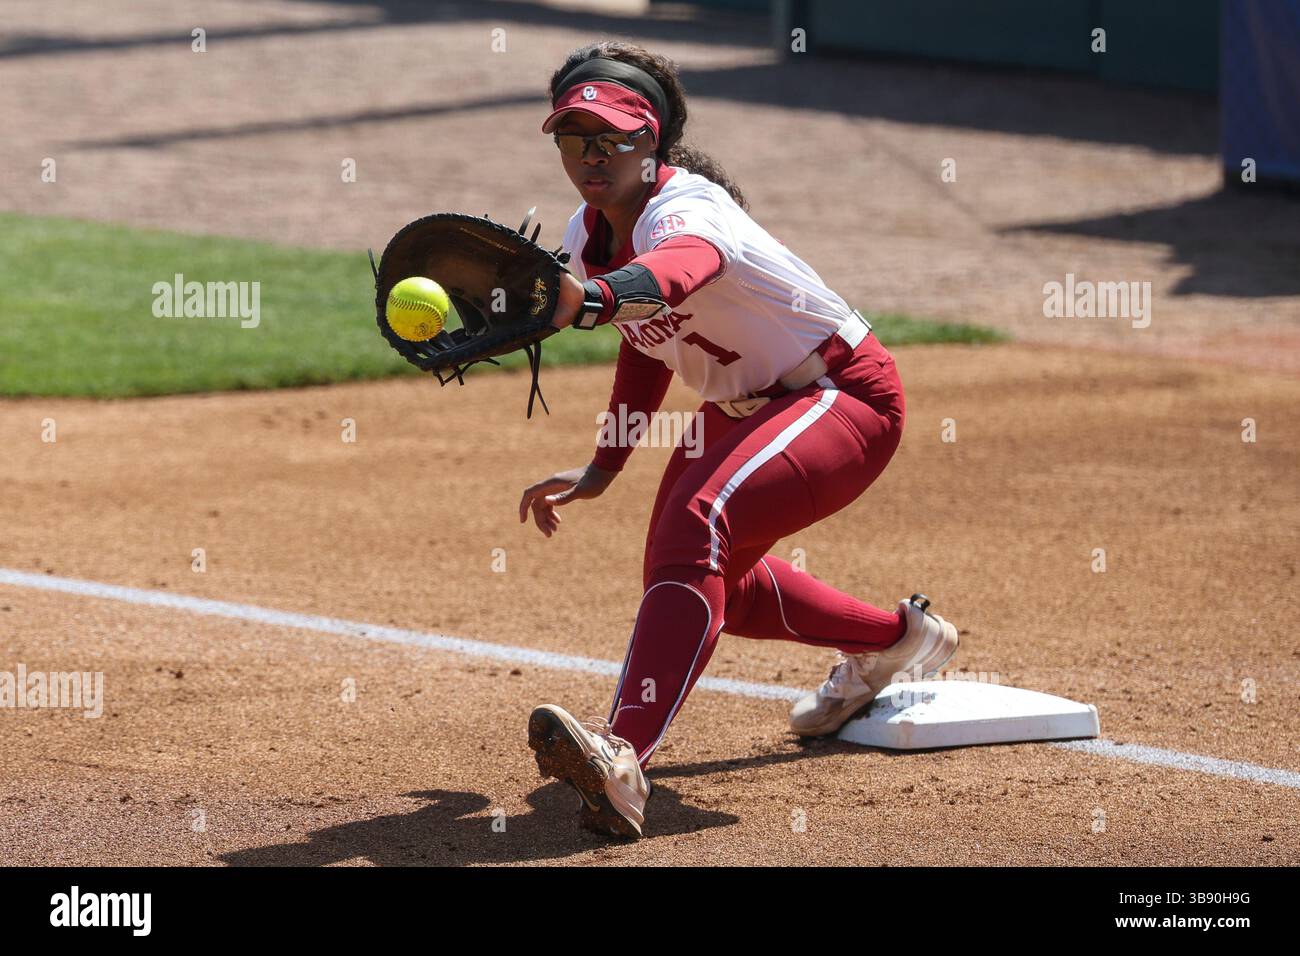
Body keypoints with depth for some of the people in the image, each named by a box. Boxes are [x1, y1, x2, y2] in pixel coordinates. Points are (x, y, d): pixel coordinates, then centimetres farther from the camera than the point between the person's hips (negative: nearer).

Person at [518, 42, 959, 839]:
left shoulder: (687, 208, -30)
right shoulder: (586, 235, -4)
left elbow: (678, 270, -57)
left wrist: (588, 298, -78)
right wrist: (604, 467, 11)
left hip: (846, 394, -10)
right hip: (742, 406, 10)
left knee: (699, 522, -35)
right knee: (692, 576, 24)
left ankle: (624, 758, -50)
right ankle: (896, 639, 48)